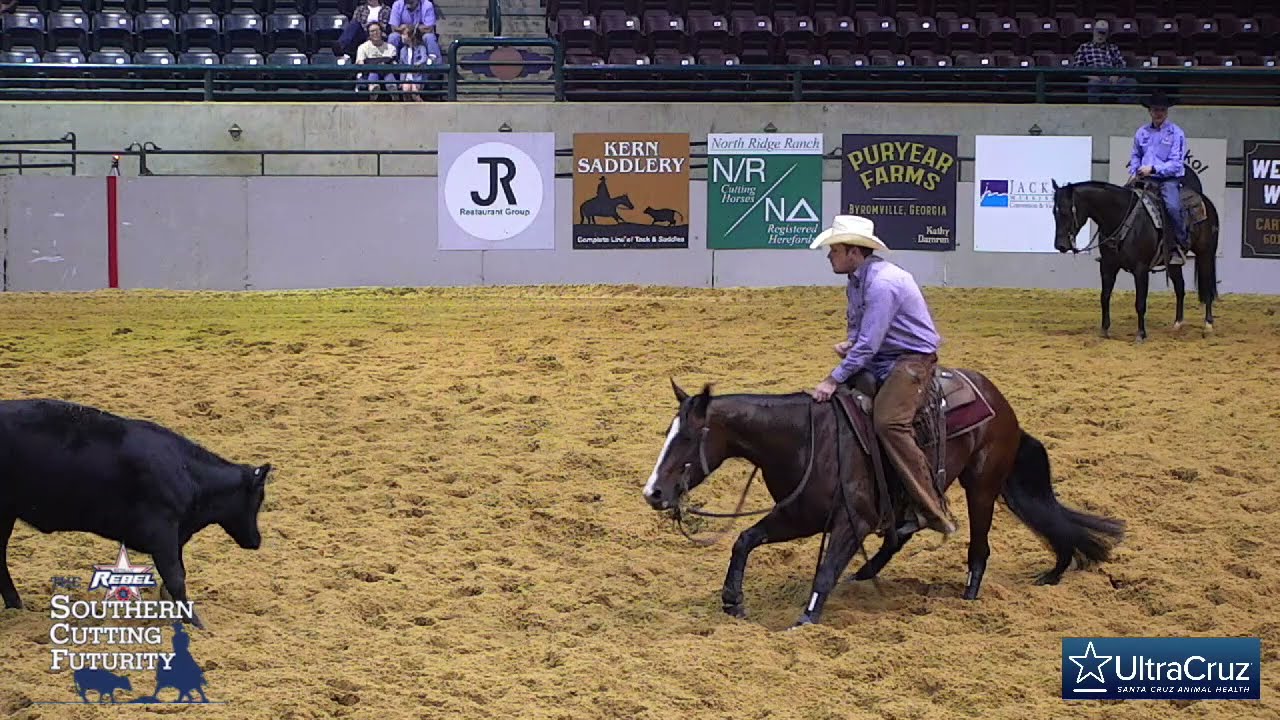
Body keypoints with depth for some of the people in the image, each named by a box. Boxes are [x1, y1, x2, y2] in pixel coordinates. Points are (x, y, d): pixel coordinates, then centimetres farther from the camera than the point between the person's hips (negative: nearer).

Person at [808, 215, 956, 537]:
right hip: (880, 360, 11)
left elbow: (869, 344, -26)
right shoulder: (856, 281, 9)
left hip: (912, 360, -11)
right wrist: (849, 343, 1)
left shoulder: (882, 283, -23)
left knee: (889, 422, -28)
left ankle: (935, 511, -27)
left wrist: (835, 380, -24)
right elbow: (858, 327, 24)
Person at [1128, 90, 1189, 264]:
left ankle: (1180, 248, -19)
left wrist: (1153, 168, -17)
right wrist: (1134, 173, 6)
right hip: (1146, 179, 5)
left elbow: (1176, 163, -8)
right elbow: (1135, 156, 25)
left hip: (1169, 178, -5)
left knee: (1173, 206, -31)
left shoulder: (1176, 133, -1)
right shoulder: (1142, 132, 13)